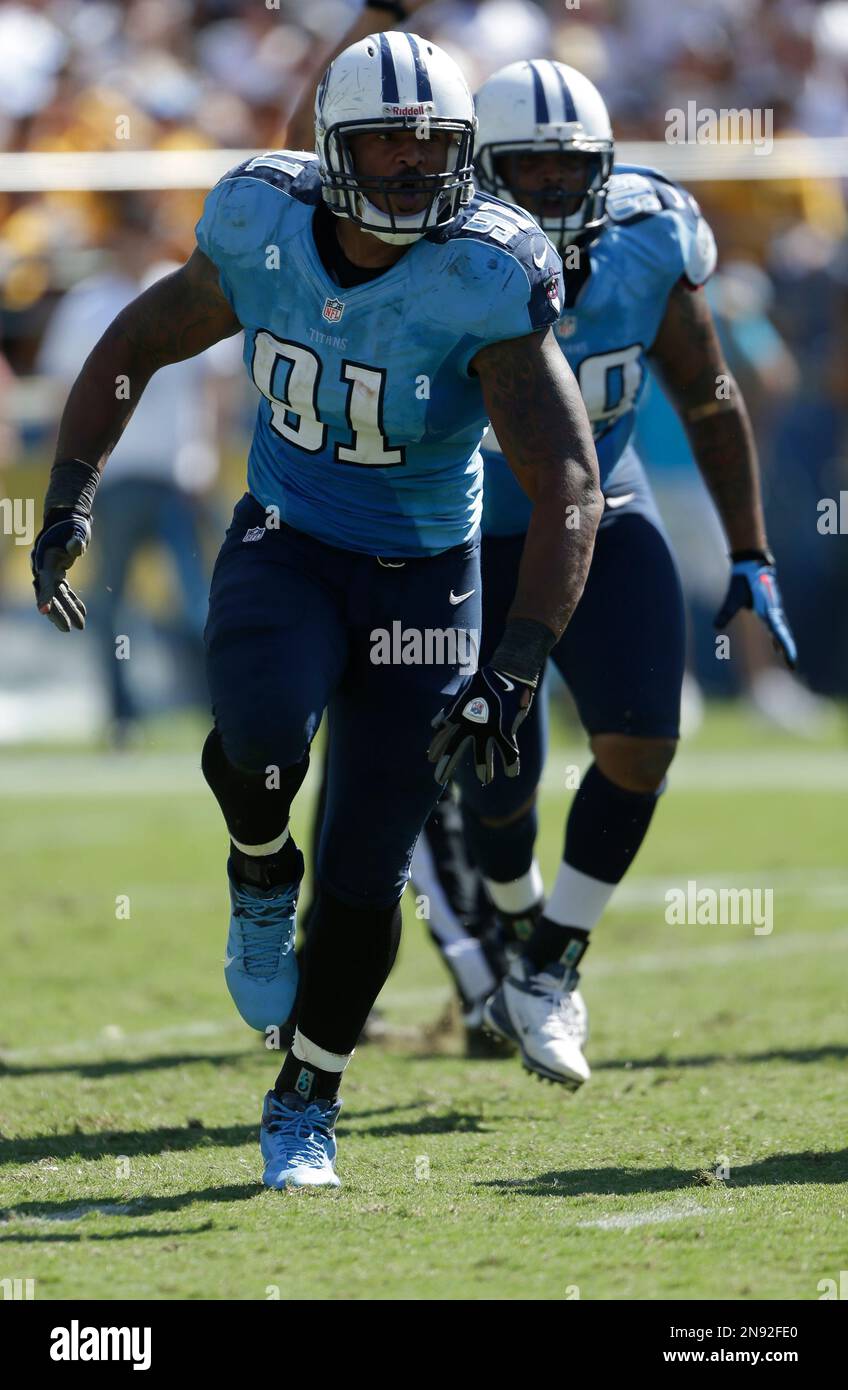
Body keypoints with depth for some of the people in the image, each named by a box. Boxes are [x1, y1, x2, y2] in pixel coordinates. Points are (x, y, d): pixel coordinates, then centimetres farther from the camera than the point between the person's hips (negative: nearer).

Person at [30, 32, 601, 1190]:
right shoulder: (263, 234, -14)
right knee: (265, 742, -32)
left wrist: (514, 672, -38)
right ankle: (262, 878, 4)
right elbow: (133, 346, 5)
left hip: (420, 578, -1)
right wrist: (68, 504, -6)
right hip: (284, 547, 1)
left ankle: (307, 1106, 25)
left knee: (366, 875, 0)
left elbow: (569, 493, -28)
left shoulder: (486, 282, -24)